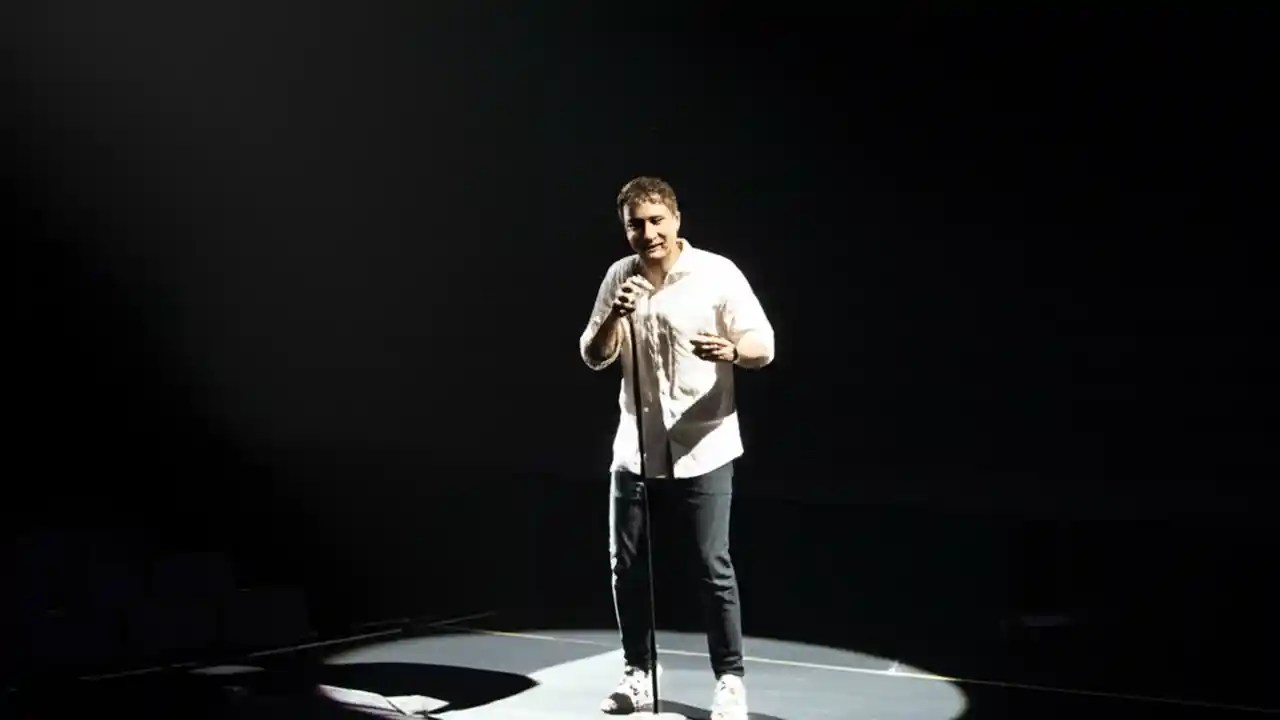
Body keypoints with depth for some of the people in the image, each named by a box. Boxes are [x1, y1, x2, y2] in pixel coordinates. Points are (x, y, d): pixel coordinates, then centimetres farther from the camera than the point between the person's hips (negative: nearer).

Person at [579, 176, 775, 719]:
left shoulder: (718, 273, -8)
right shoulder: (619, 276, 5)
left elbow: (763, 347, -9)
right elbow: (593, 358, 5)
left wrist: (731, 351, -32)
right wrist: (615, 316, -14)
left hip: (702, 450, -4)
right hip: (635, 448, 5)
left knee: (712, 567, -2)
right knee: (627, 564, 9)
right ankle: (638, 673, 24)